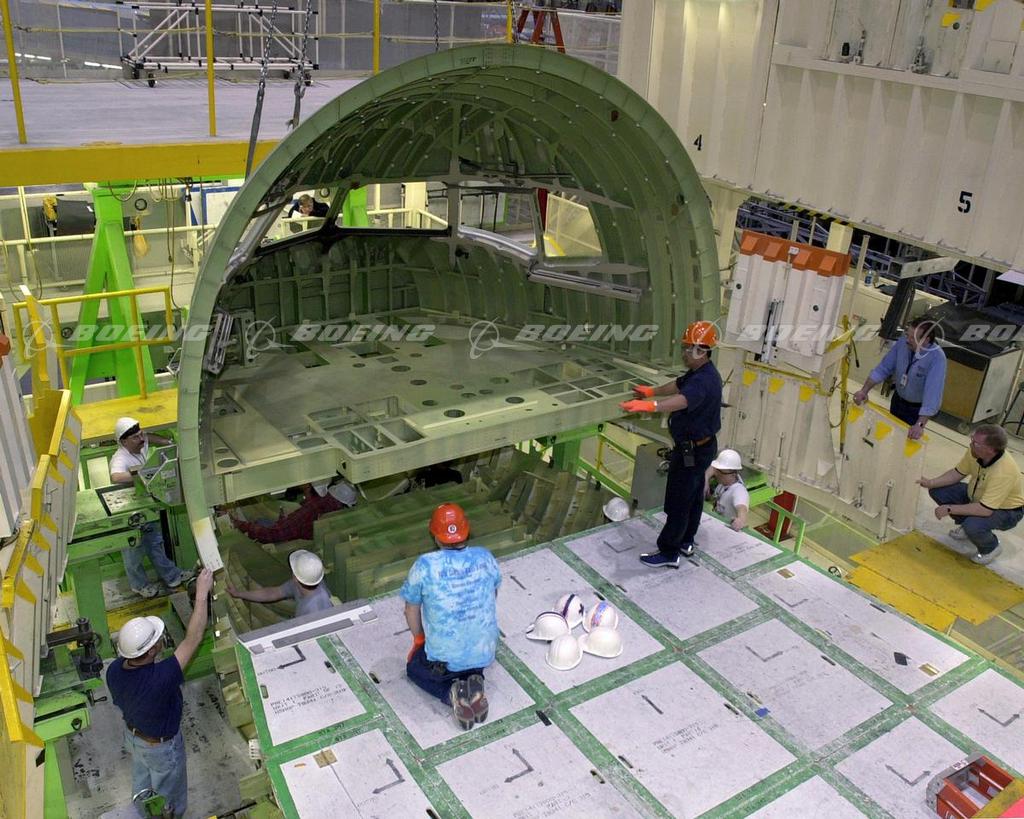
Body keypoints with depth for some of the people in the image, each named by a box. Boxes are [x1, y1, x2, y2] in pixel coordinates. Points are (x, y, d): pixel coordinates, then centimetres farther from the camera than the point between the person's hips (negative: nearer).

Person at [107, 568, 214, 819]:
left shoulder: (114, 671, -24)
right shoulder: (160, 678, -46)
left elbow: (120, 701, -3)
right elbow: (193, 639, -41)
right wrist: (202, 593, -37)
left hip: (133, 734, 7)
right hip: (161, 746, -7)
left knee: (141, 782, 34)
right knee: (168, 794, 23)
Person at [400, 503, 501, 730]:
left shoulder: (425, 565, -18)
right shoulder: (485, 557, -8)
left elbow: (411, 609, -3)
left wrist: (419, 638, 17)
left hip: (444, 659, -3)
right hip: (485, 653, 3)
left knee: (414, 668, 29)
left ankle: (453, 694, 1)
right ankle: (475, 683, 4)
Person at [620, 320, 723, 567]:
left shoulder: (703, 381, -29)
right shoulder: (699, 373, 6)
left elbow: (682, 399, -50)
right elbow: (678, 385, 25)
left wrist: (650, 405, -65)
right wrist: (652, 391, 37)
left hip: (693, 451, -11)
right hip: (699, 446, 11)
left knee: (677, 502, -2)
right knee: (693, 495, 21)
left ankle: (669, 553, 8)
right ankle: (686, 542, 35)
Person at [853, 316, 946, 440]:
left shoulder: (937, 358, -35)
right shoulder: (904, 342, -20)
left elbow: (933, 394, -41)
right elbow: (883, 368, -11)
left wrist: (920, 425, -49)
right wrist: (864, 390, -19)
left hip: (917, 408, -5)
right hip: (897, 399, 5)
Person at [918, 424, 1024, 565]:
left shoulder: (1003, 472, -39)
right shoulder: (974, 451, -19)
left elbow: (985, 510, -38)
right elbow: (958, 473, -2)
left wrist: (949, 509, -31)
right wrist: (931, 482, -15)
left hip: (1007, 511, -7)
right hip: (978, 496, 7)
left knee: (973, 525, -35)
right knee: (938, 491, -6)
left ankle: (991, 548, 1)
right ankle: (966, 527, 15)